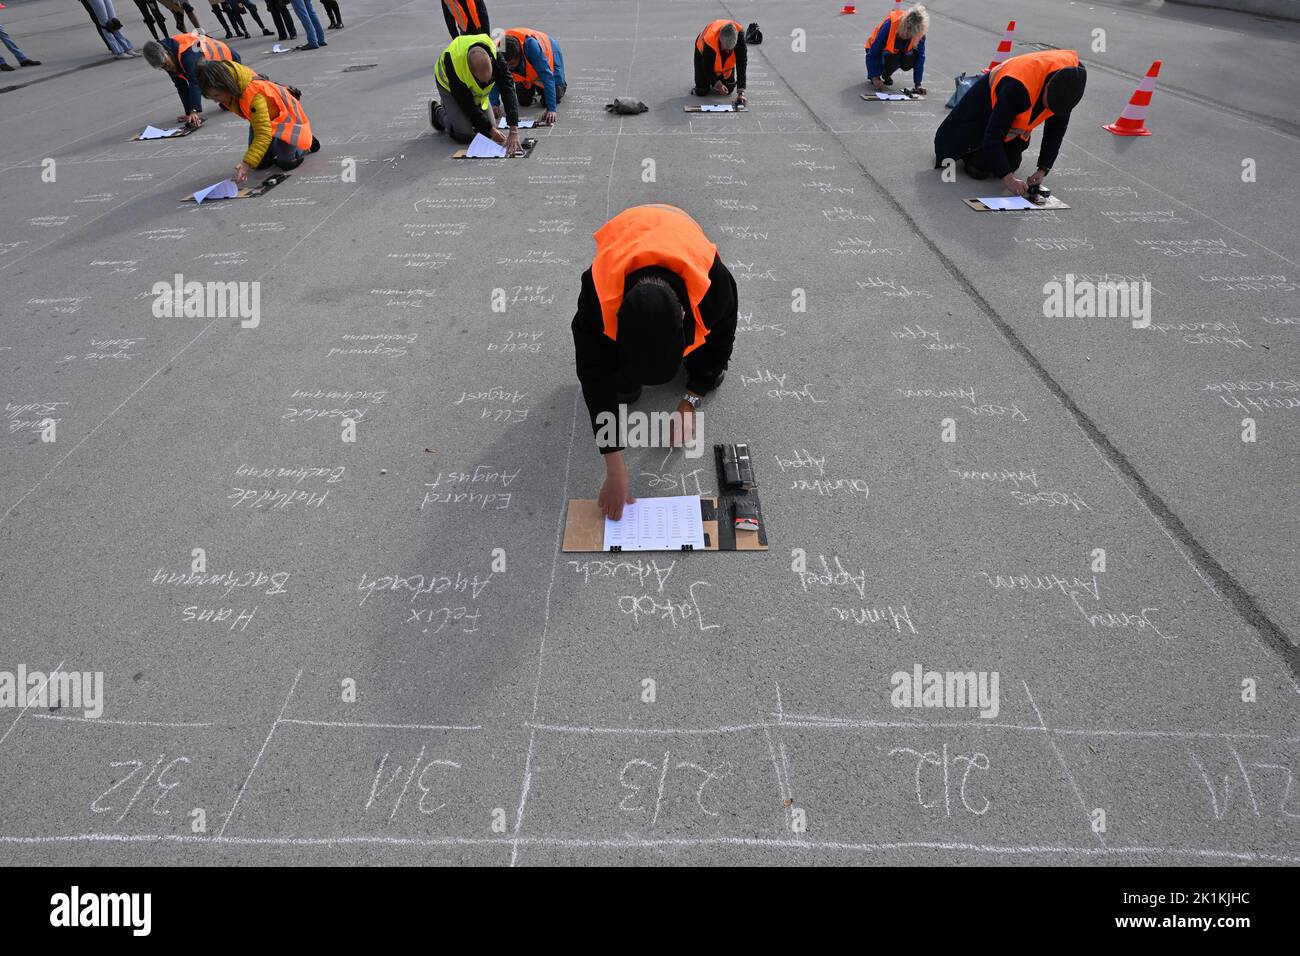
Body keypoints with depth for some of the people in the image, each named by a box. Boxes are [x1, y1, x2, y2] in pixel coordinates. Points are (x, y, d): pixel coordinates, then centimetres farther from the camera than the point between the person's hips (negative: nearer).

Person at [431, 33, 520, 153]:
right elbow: (467, 104, -31)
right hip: (450, 86, -4)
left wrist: (514, 131, -46)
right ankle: (438, 111, 12)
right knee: (464, 135, -19)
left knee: (488, 131, 0)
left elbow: (508, 90, -38)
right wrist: (491, 130, -29)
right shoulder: (453, 64, -42)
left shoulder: (496, 56, -36)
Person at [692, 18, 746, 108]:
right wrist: (717, 83, -40)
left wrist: (741, 92, -41)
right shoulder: (709, 41, -44)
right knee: (702, 91, -9)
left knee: (729, 89, -2)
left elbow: (741, 65, -35)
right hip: (703, 54, -2)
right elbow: (707, 67, -28)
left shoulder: (739, 34, -37)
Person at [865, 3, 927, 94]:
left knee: (911, 58, -28)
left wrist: (918, 84, -28)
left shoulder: (919, 32, -26)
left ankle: (886, 74, 2)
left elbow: (920, 57, -20)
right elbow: (872, 53, -31)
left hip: (899, 51, 4)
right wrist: (875, 78, -39)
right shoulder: (889, 25, -35)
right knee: (890, 59, -36)